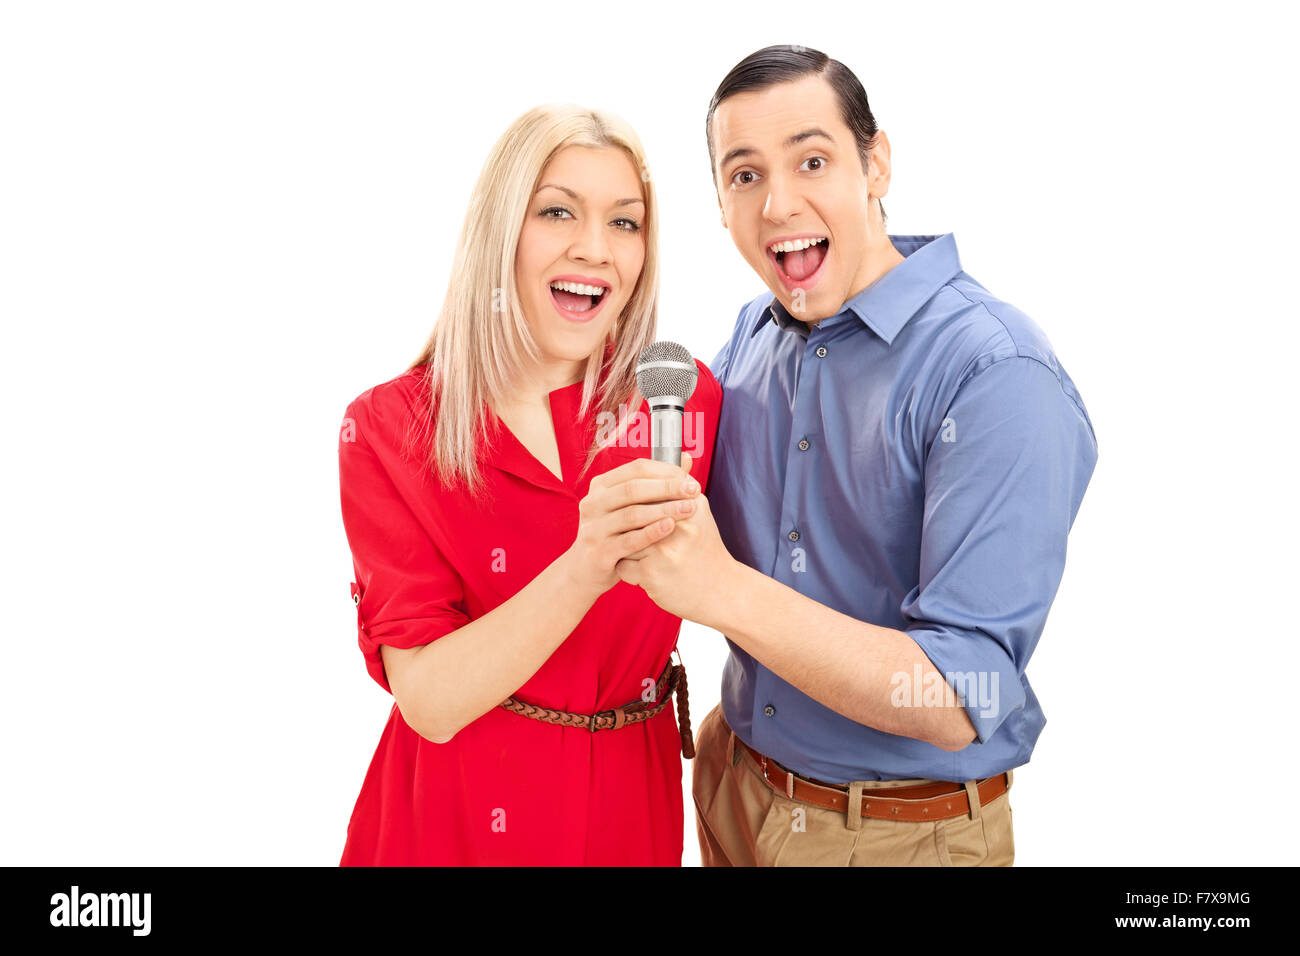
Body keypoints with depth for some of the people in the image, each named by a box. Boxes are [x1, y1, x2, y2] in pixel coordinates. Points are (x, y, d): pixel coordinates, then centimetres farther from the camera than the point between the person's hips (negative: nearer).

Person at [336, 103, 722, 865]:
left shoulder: (687, 397, -9)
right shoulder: (387, 428, -14)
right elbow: (430, 701, -21)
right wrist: (584, 570, -34)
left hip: (632, 802, 2)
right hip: (461, 812, -2)